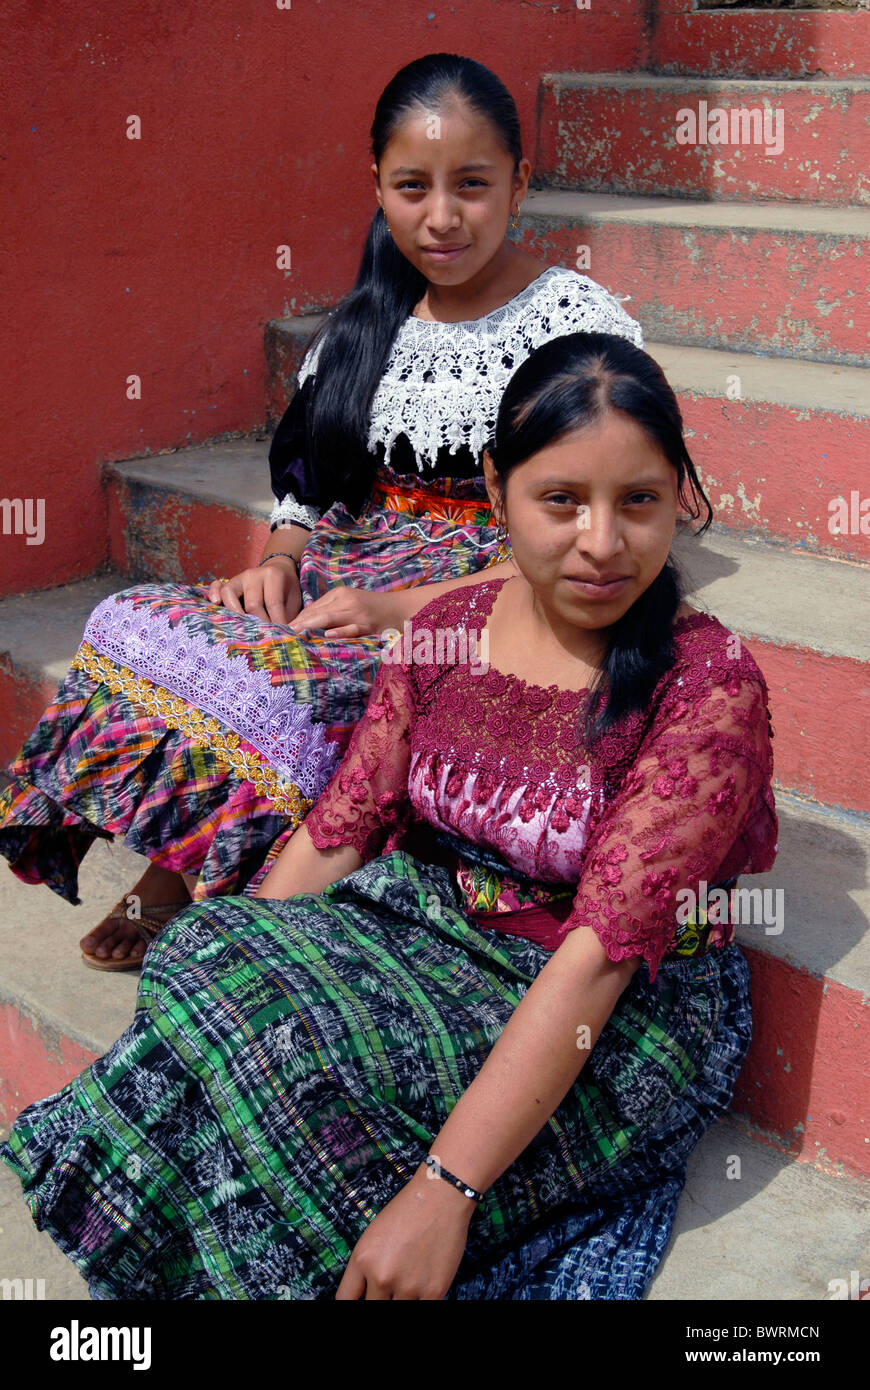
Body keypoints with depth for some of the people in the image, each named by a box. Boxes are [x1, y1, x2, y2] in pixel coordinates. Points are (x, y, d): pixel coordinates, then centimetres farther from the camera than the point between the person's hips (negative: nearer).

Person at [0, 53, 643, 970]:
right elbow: (304, 482, 19)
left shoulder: (583, 327, -6)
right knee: (130, 626, -19)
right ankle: (177, 872, -7)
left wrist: (404, 607, -19)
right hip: (343, 587, 6)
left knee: (275, 695, -31)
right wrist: (279, 565, -5)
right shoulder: (360, 325, 11)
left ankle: (186, 878, -5)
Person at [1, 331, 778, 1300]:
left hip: (620, 1019, -5)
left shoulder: (709, 683, -18)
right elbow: (340, 823, -1)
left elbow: (605, 950, -26)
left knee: (289, 1049, -27)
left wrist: (447, 1188, -31)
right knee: (224, 988, -23)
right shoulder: (447, 628, -1)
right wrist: (231, 960, -15)